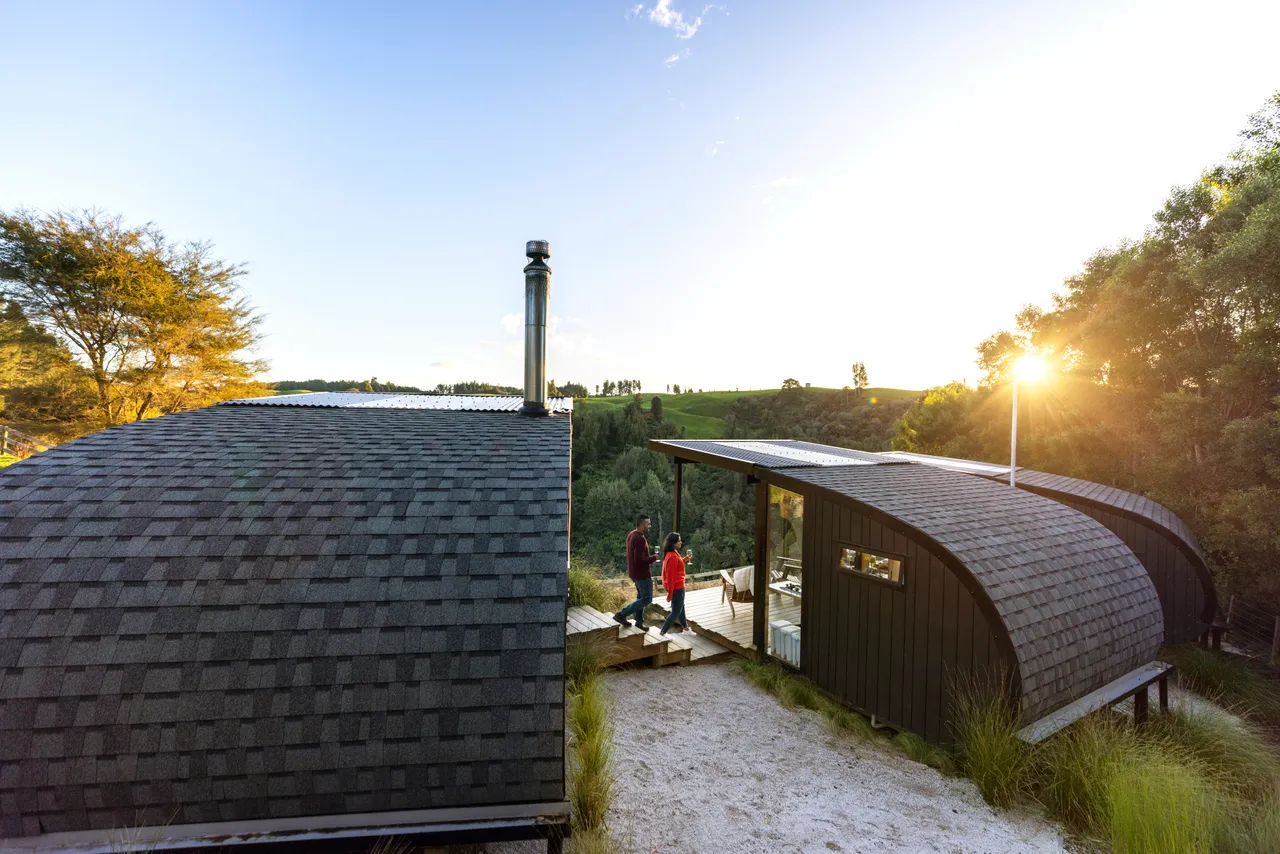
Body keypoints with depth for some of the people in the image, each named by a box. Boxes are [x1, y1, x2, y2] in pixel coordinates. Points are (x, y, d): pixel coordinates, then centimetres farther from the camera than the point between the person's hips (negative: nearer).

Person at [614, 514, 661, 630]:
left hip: (634, 572, 10)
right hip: (642, 574, -10)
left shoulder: (631, 535, 6)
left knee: (641, 597, 20)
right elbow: (639, 559, -30)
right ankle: (621, 615, 1)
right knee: (646, 599, 1)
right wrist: (653, 558, -17)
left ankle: (639, 622, 29)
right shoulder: (640, 539, -25)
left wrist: (649, 559, 9)